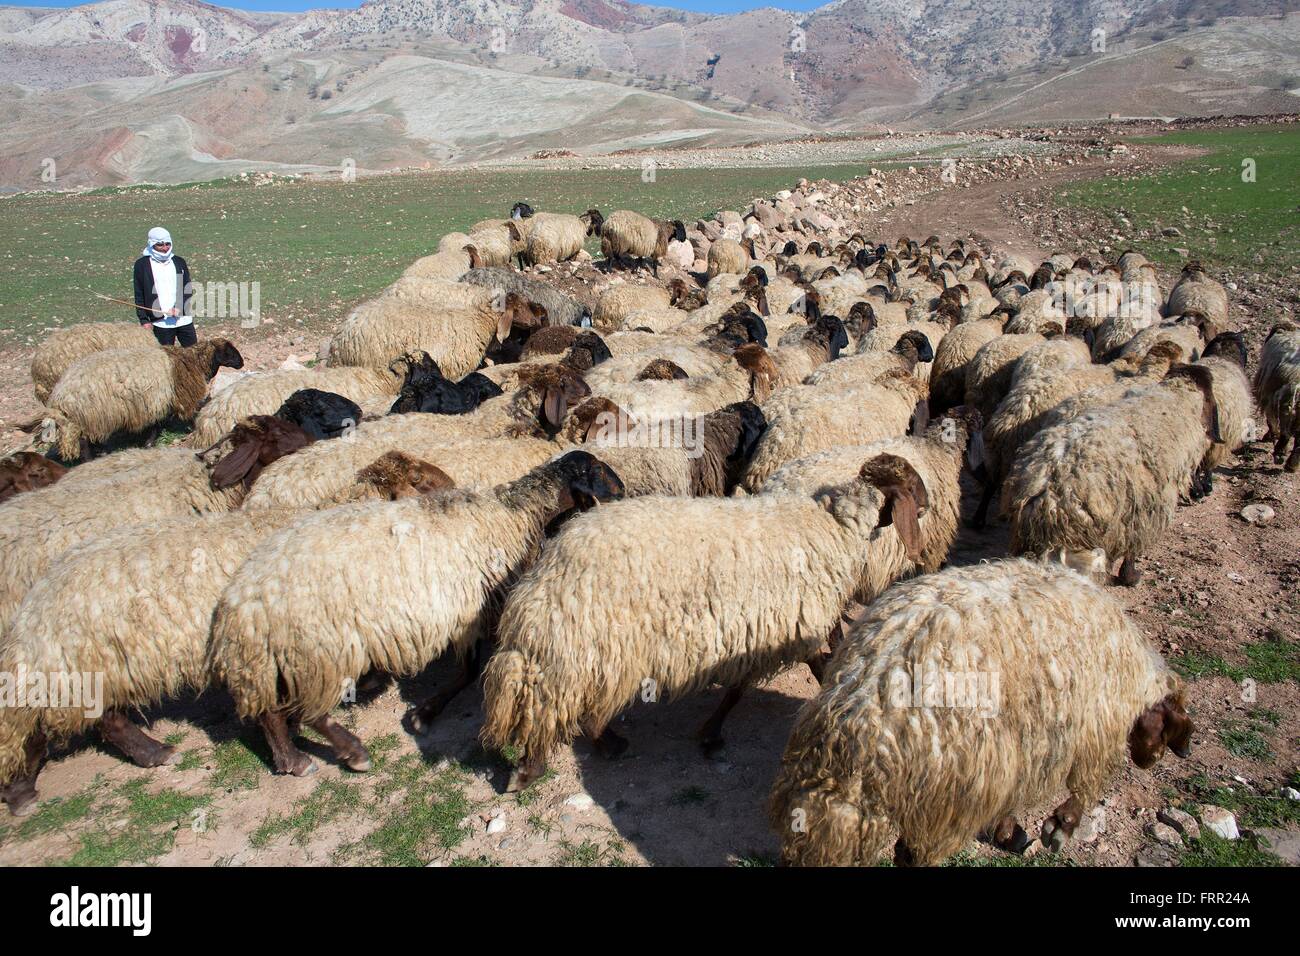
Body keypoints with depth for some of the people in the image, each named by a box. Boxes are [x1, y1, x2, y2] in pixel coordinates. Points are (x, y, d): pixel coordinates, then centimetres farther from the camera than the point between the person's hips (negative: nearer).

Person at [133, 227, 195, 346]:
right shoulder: (142, 264, 2)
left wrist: (179, 307, -10)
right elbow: (139, 295, 3)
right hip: (161, 323, -2)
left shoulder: (179, 262, 9)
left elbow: (188, 290, 7)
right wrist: (144, 320, -3)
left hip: (184, 319, 2)